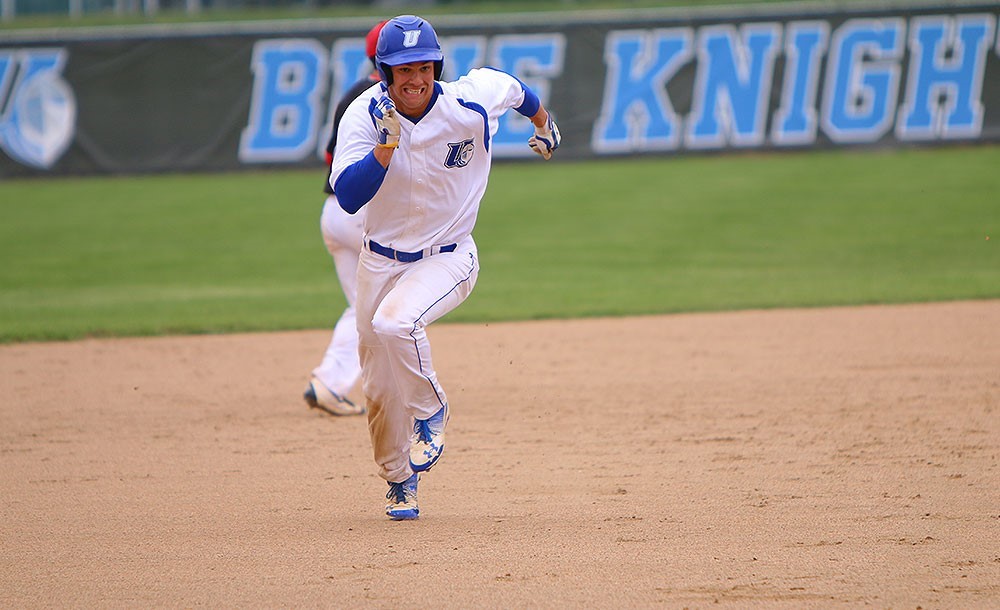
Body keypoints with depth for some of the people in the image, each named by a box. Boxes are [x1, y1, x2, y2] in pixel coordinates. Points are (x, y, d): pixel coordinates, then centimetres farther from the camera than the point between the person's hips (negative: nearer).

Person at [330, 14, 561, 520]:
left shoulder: (471, 104, -18)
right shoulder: (365, 116, -17)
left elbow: (511, 86, 7)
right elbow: (348, 198, -29)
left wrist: (542, 124, 27)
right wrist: (389, 142, -40)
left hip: (447, 258, -3)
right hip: (380, 262, 3)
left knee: (395, 324, -33)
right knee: (379, 390, 9)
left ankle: (431, 411, -6)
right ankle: (400, 481, 36)